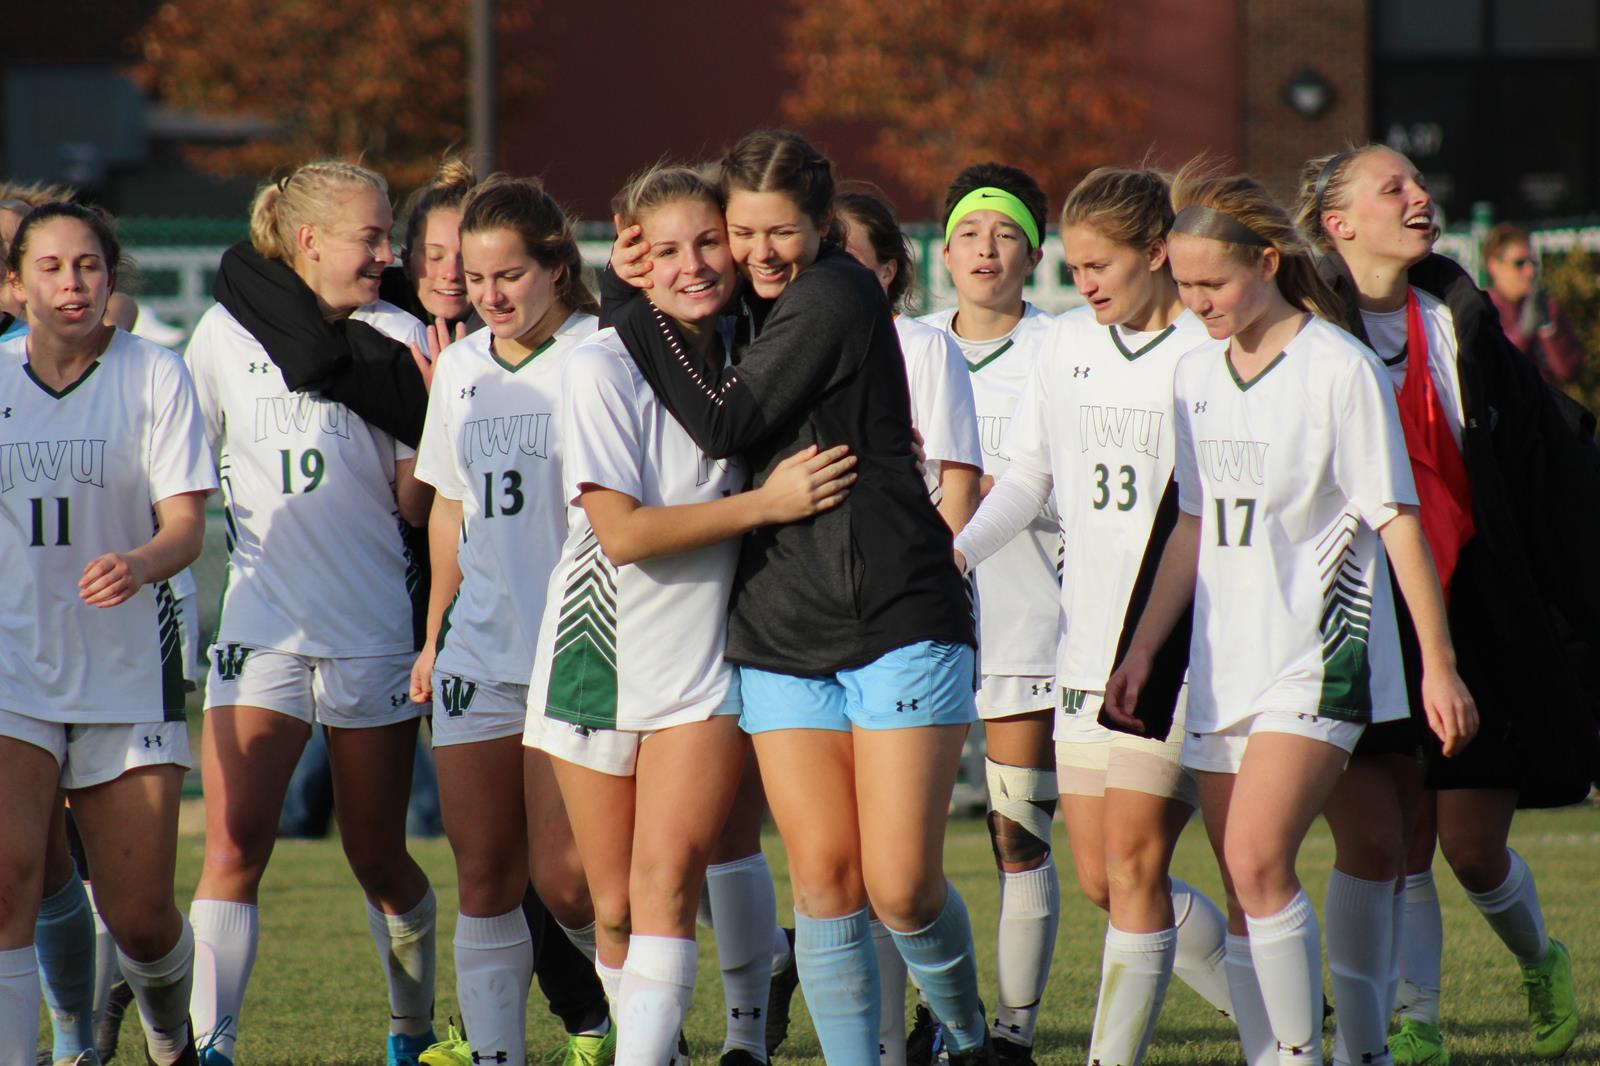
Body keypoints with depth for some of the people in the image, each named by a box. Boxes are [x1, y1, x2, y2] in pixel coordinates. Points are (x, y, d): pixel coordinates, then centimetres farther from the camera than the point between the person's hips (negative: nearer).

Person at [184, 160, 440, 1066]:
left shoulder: (397, 340, 2)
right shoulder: (227, 335, 5)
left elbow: (415, 505, -2)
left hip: (374, 626, 0)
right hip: (263, 623, 0)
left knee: (377, 856, 8)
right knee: (234, 845, -12)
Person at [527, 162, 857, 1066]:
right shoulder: (604, 366, -13)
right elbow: (623, 530, -19)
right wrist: (767, 503, -21)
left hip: (705, 665, 2)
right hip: (602, 651, -2)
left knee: (667, 882, -15)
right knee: (618, 907, 5)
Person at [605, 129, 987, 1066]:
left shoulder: (835, 297, -9)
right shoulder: (753, 306, 14)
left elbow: (726, 424, -14)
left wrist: (633, 307, -6)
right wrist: (627, 287, 7)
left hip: (899, 626, -7)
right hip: (782, 638, 7)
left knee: (902, 888, -6)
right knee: (824, 877, -2)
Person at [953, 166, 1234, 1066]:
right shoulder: (1066, 344, 11)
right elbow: (1026, 477, 16)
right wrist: (959, 551, 0)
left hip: (1182, 647, -7)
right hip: (1088, 644, 7)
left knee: (1133, 863, -12)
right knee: (1101, 877, 6)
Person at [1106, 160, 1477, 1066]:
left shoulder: (1340, 369, -10)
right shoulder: (1196, 375, 11)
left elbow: (1397, 519, -8)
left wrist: (1439, 665, -8)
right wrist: (1143, 649, 15)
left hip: (1318, 655, -7)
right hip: (1223, 664, 7)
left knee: (1258, 861, -19)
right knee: (1243, 887, 5)